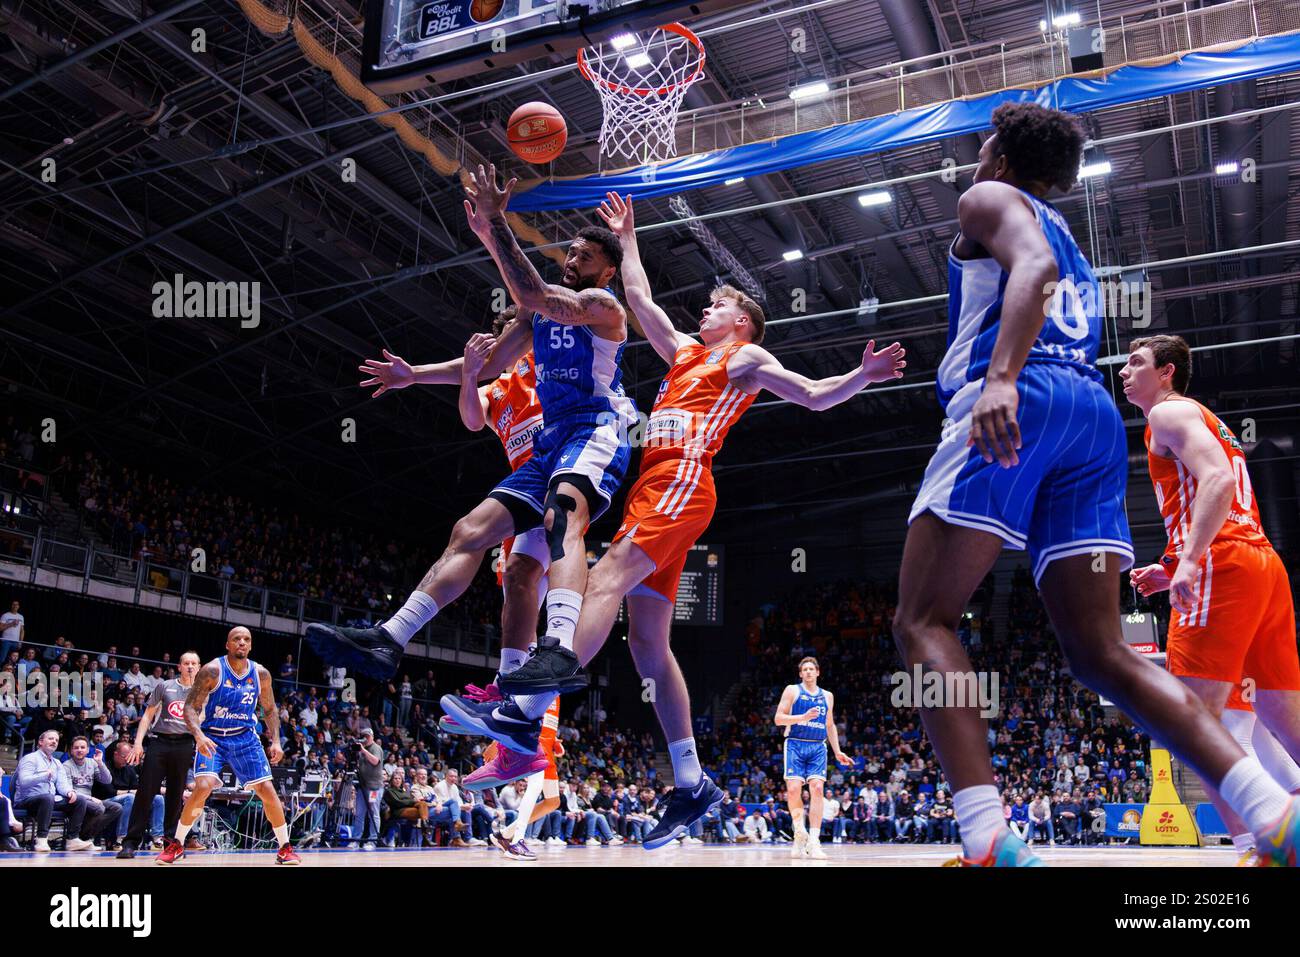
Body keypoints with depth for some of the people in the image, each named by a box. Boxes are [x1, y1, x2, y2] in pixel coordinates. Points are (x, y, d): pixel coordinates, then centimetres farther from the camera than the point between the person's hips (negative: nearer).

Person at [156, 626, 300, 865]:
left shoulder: (261, 674, -3)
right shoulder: (212, 670, -14)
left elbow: (270, 710, 10)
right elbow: (190, 706, -14)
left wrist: (275, 741, -2)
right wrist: (199, 736, -31)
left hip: (245, 737, 3)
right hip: (213, 737, -3)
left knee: (267, 790, -4)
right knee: (203, 787, -22)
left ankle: (285, 848, 8)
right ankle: (176, 844, -1)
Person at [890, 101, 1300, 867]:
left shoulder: (990, 198, 13)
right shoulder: (1067, 237, 37)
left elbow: (1034, 266, -10)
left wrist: (1001, 376, -26)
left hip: (1023, 398, -7)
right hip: (1097, 415, 8)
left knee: (922, 621, -8)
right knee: (1101, 651, 2)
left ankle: (989, 839, -25)